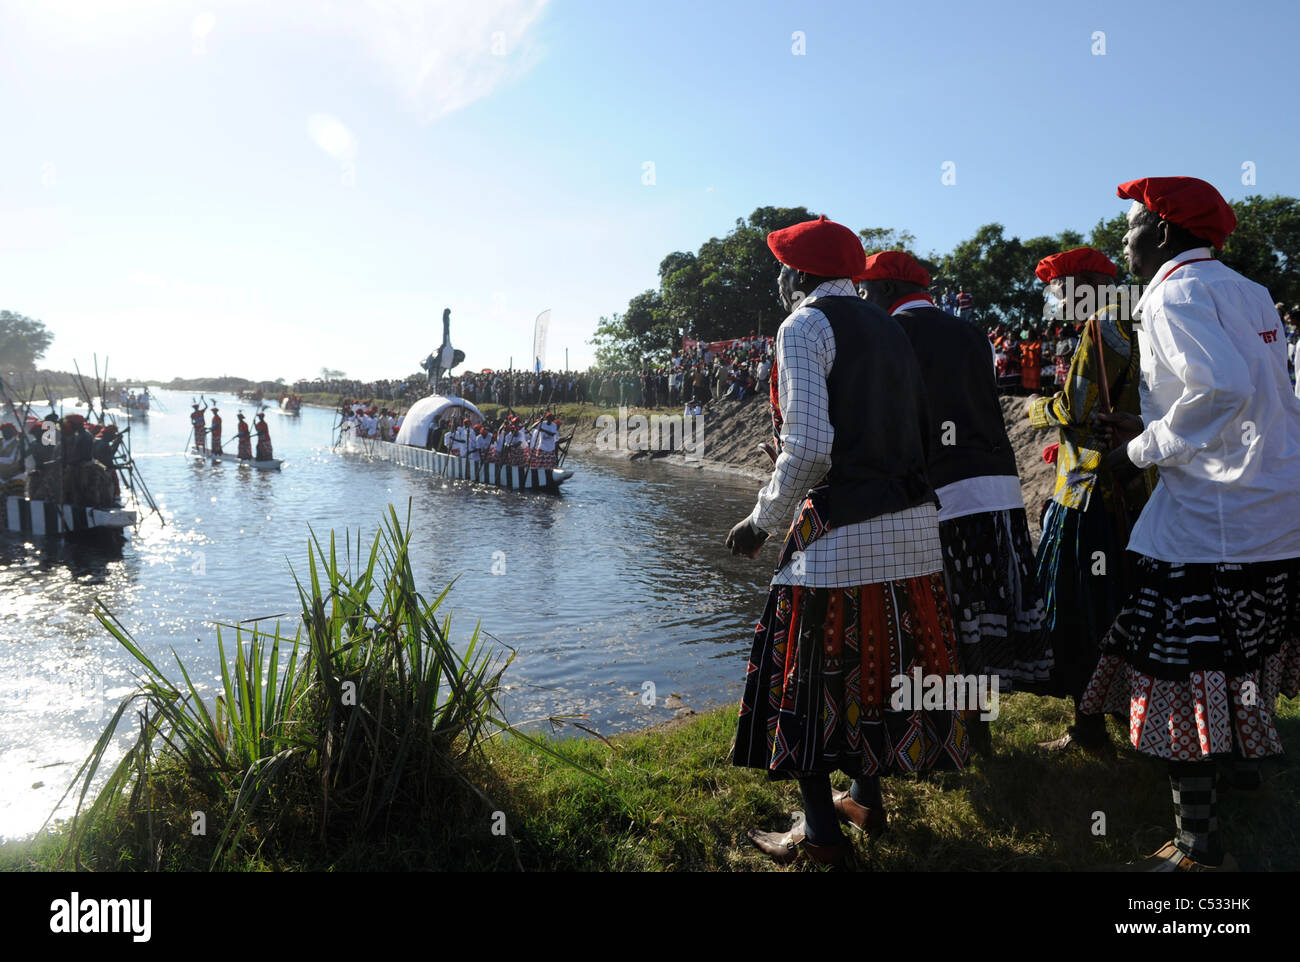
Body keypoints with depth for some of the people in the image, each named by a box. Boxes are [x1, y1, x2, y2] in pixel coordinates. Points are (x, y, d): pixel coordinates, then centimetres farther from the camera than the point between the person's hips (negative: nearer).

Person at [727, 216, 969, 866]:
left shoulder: (804, 326, -7)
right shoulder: (889, 328, 17)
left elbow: (807, 447, -17)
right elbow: (920, 432, 14)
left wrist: (762, 521, -7)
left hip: (844, 530, -8)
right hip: (914, 521, 8)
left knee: (810, 669, 5)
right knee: (881, 659, 19)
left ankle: (821, 831, 14)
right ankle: (866, 798, 35)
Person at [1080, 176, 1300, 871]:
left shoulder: (1176, 292, -12)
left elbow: (1223, 389, -26)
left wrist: (1142, 450, -14)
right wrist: (1153, 427, 16)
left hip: (1213, 514, -10)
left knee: (1174, 670, -4)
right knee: (1240, 648, 26)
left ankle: (1199, 844, 1)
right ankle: (1242, 757, 46)